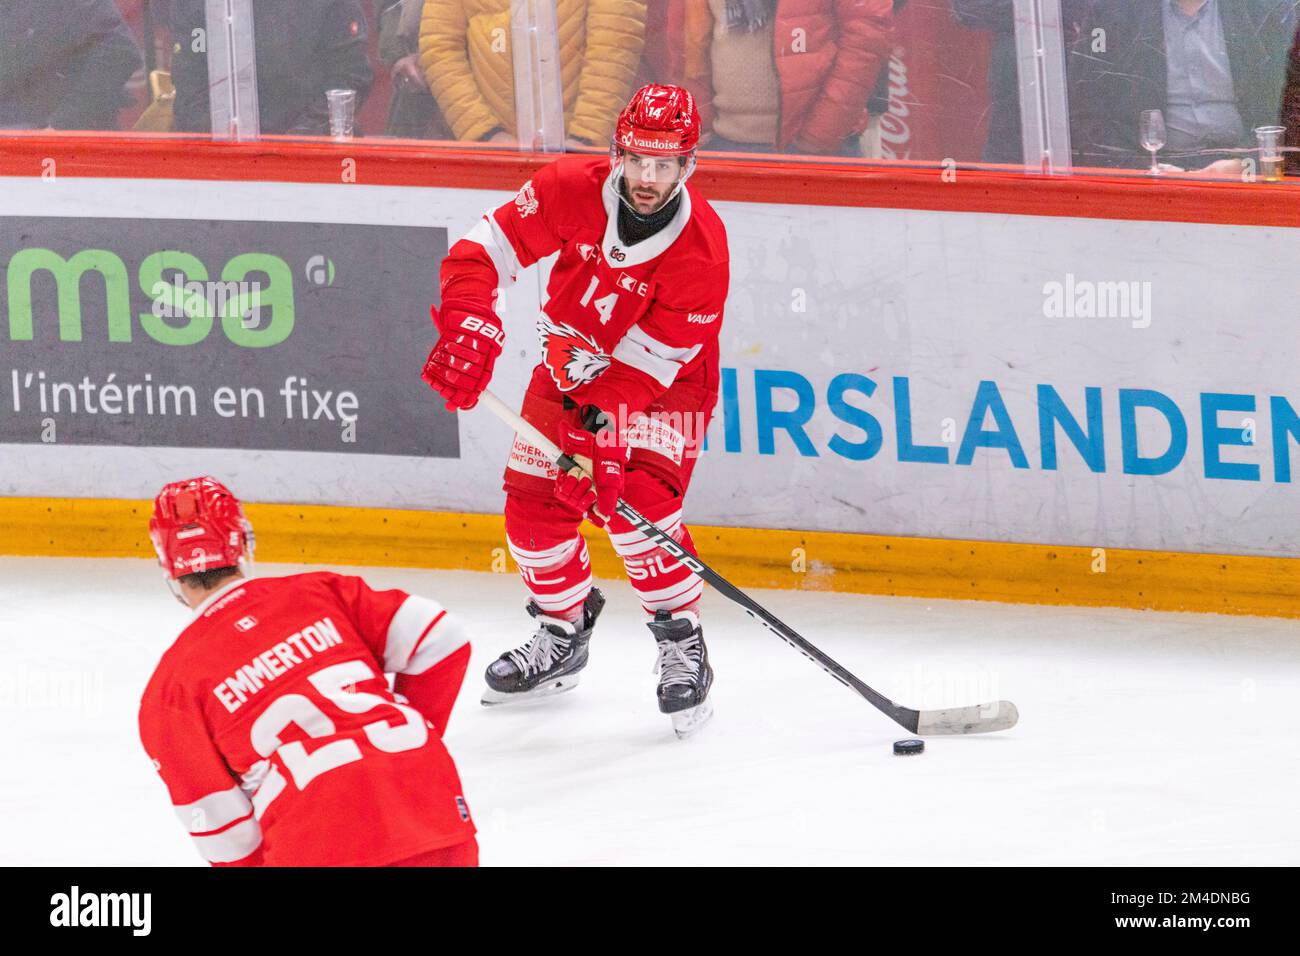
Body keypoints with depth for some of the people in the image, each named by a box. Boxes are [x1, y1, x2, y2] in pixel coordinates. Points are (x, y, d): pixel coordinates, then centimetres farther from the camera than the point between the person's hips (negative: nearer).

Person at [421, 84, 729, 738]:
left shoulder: (701, 248, -30)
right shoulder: (573, 190, -23)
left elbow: (648, 363, -28)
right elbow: (485, 249, -19)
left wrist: (602, 434, -36)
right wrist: (470, 332, -33)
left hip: (666, 380, -4)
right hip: (571, 360, 4)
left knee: (634, 498, -25)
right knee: (533, 500, -1)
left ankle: (683, 648, -12)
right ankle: (562, 635, 24)